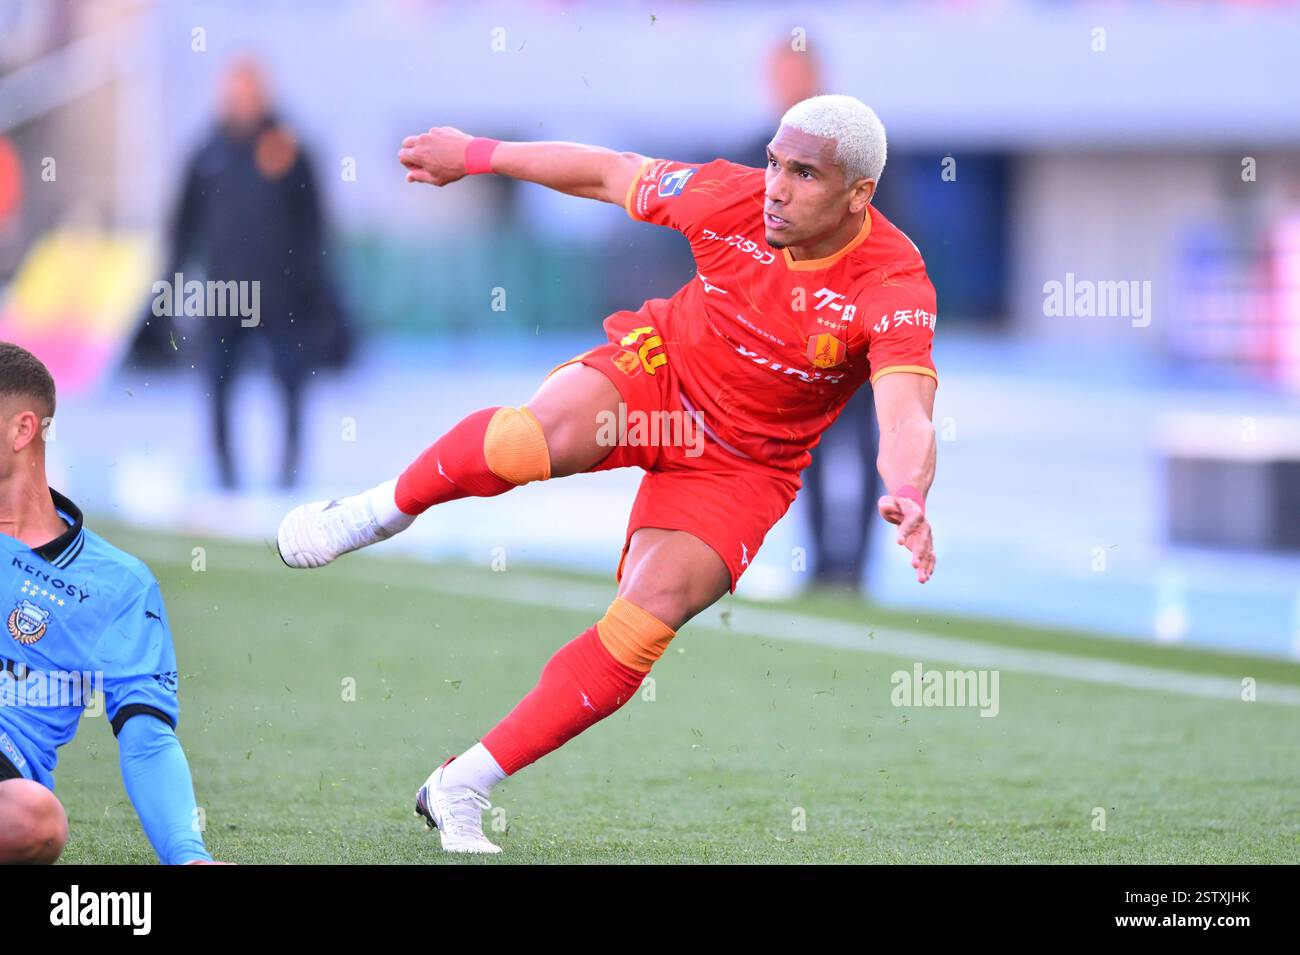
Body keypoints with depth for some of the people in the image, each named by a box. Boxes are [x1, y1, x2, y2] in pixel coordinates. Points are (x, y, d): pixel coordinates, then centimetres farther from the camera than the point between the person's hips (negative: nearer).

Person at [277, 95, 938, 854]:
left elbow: (907, 419, -39)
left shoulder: (896, 286, -25)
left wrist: (908, 496, -61)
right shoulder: (733, 198, -17)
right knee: (547, 436, -33)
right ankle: (381, 511, -2)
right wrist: (474, 155, 11)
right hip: (656, 368, 1)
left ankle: (462, 788, -6)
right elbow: (609, 174, -1)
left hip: (740, 468, -1)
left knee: (647, 621, -18)